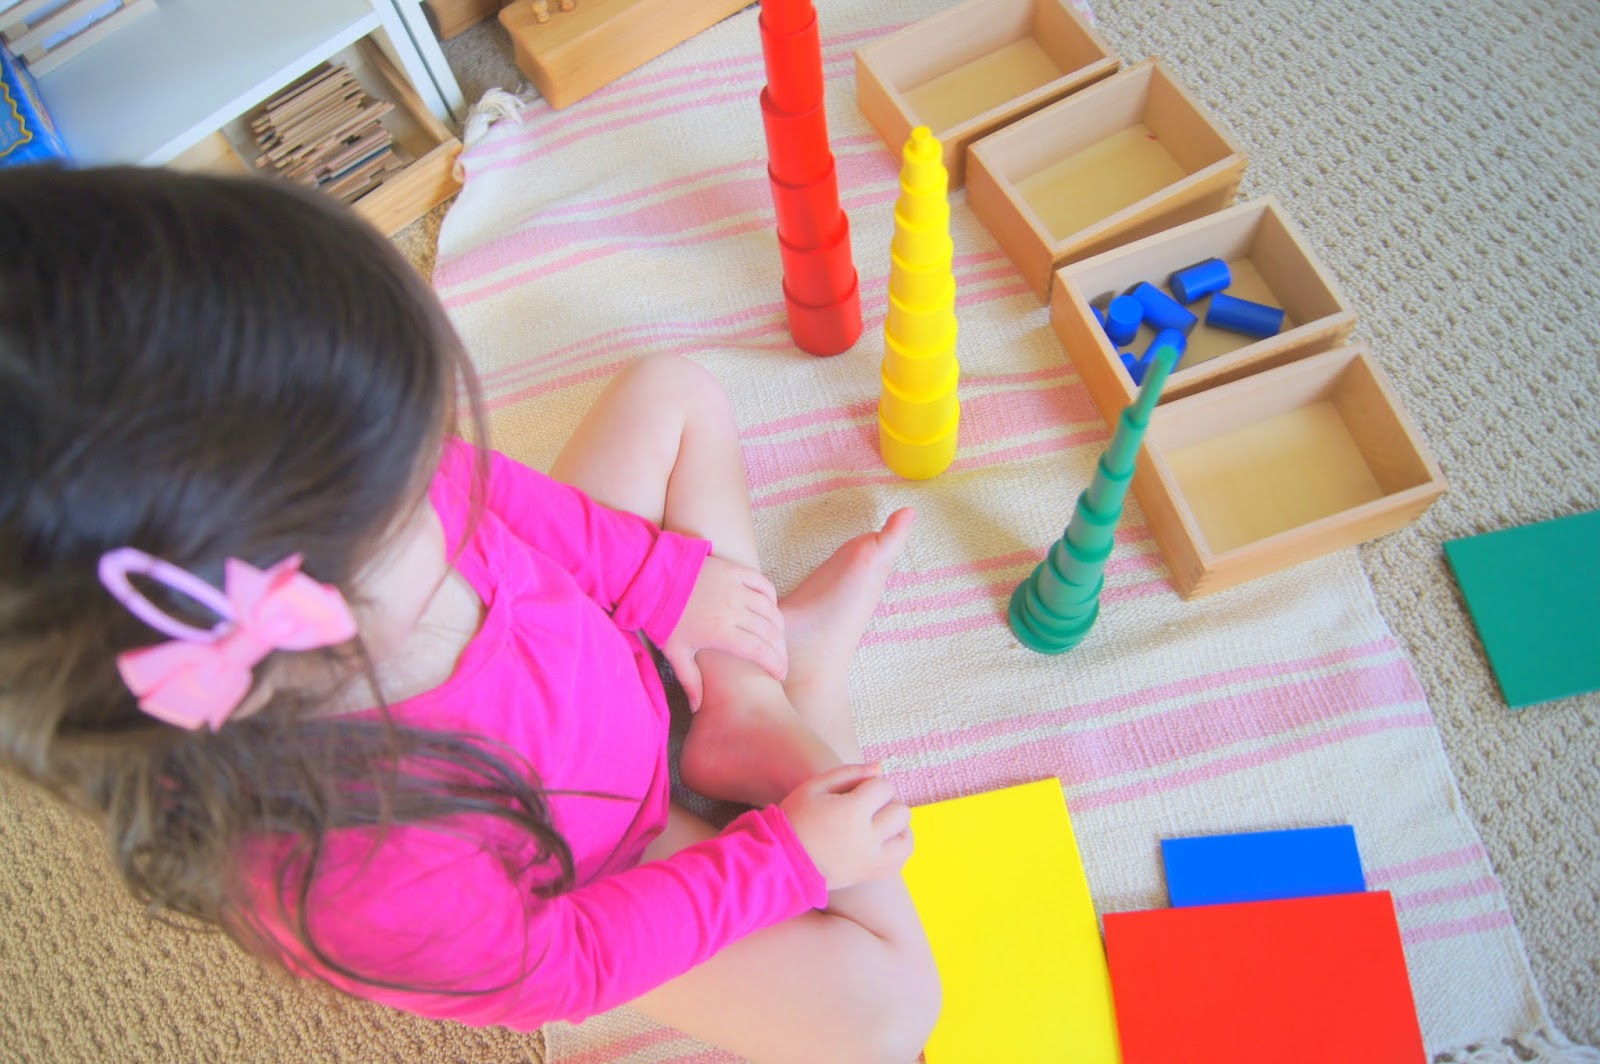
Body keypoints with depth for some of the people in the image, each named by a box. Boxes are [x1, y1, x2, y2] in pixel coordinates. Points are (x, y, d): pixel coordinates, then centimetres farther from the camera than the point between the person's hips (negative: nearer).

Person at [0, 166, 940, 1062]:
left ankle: (750, 707, 3)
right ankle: (814, 679, 0)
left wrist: (669, 577, -8)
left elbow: (506, 498, -6)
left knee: (672, 389, 5)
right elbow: (565, 961, -23)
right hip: (578, 880, -5)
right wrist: (788, 856, -18)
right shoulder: (353, 872, -43)